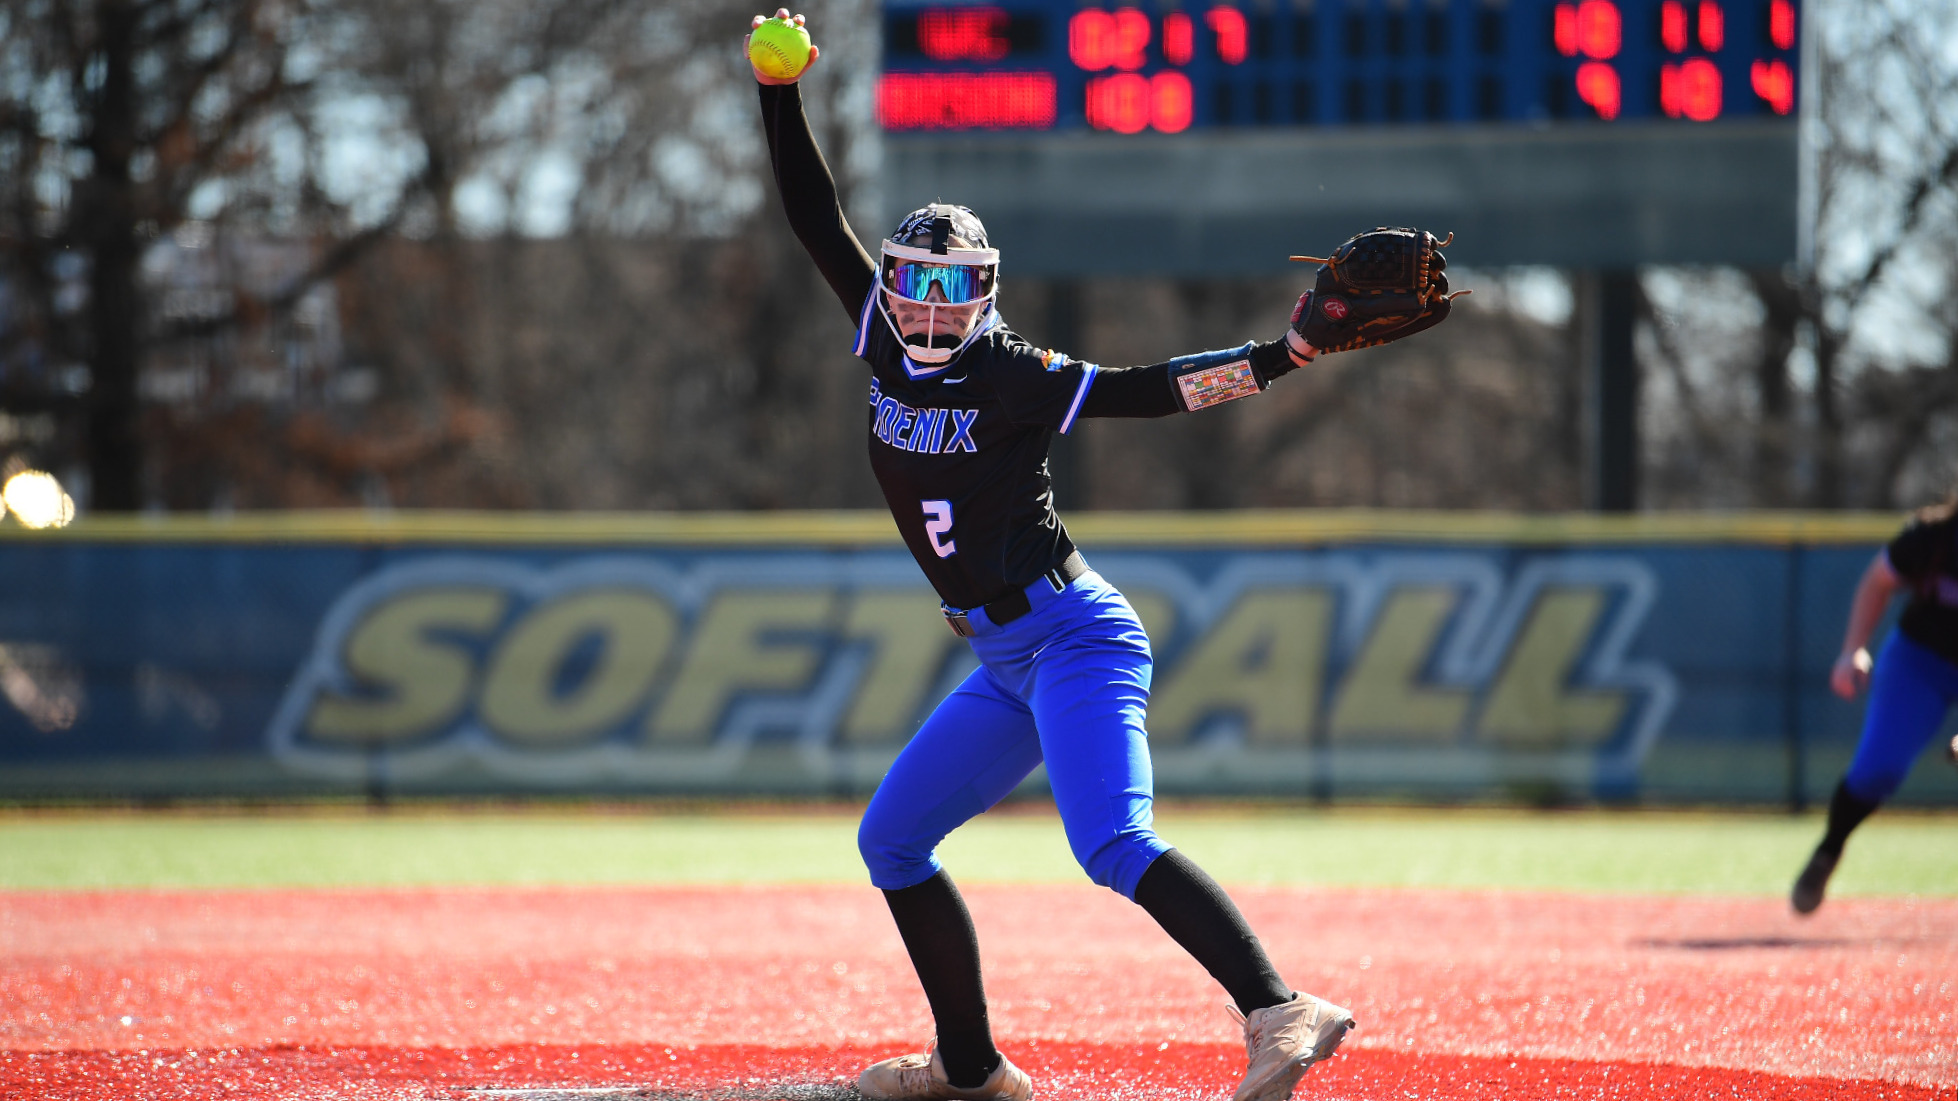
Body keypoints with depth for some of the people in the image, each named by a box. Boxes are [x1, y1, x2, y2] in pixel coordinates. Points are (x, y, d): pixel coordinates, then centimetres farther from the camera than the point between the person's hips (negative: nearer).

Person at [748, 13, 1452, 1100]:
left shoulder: (1013, 378, -11)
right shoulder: (891, 344, 7)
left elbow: (1152, 389, -15)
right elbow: (815, 218, 8)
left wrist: (1284, 353, -27)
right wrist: (780, 94, -1)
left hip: (1073, 638, -9)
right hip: (1006, 665, 9)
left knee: (1112, 846, -27)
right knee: (892, 842, 12)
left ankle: (1278, 1011, -38)